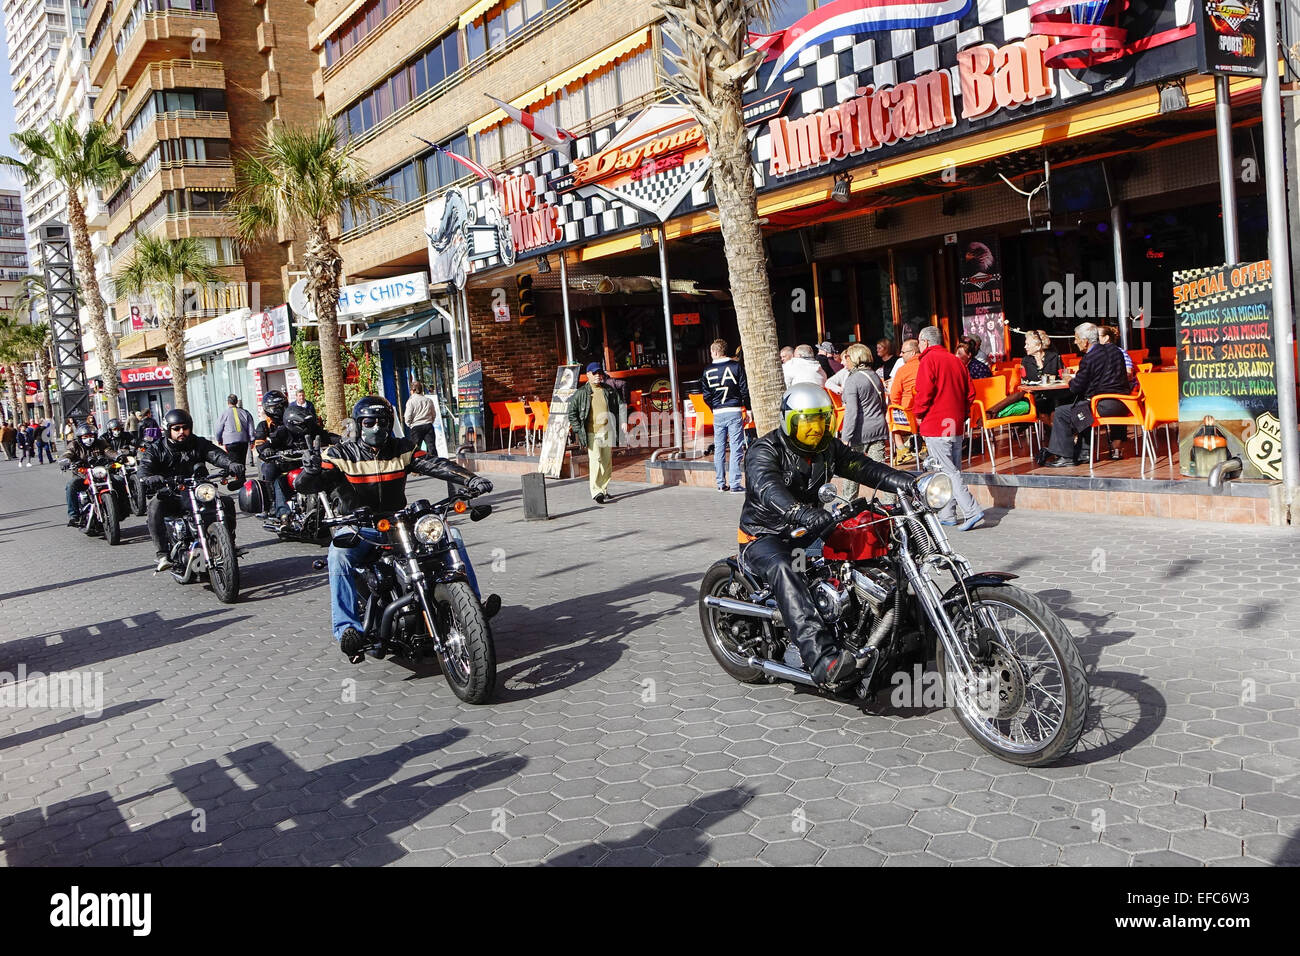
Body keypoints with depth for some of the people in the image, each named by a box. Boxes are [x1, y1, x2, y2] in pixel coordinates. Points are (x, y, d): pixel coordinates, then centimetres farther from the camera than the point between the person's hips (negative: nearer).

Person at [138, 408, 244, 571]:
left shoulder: (198, 444, 7)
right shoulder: (154, 449, 3)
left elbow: (216, 454, -12)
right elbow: (145, 472, -12)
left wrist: (231, 464, -36)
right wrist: (149, 479, -39)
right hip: (169, 496, -2)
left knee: (226, 501, -19)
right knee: (155, 506, -33)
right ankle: (162, 555, -37)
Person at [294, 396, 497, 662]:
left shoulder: (403, 450, 6)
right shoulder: (342, 455, -1)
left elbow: (435, 465, -7)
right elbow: (310, 484, -14)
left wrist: (470, 479, -24)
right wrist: (310, 473, -40)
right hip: (360, 530, -3)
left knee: (451, 535, -14)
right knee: (338, 554, -35)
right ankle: (348, 630, -39)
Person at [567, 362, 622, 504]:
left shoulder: (609, 391, 10)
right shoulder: (581, 393, -1)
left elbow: (616, 410, 18)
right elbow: (572, 412, 1)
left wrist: (617, 429, 12)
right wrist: (578, 430, -6)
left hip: (607, 431, 5)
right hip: (592, 433, -5)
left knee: (607, 462, 9)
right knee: (595, 460, -13)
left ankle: (604, 490, 20)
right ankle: (596, 492, -14)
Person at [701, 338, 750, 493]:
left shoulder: (708, 371, 3)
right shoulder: (736, 366, -2)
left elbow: (707, 397, 5)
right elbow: (744, 390, -3)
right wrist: (748, 409, 6)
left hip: (718, 414, 3)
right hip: (734, 411, -2)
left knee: (719, 449, 12)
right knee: (736, 448, -2)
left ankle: (721, 483, 16)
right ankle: (735, 485, -6)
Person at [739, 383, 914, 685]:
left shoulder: (828, 447, 8)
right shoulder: (765, 451, -15)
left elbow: (862, 466, -2)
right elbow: (768, 488, -35)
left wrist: (902, 482, -22)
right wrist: (801, 513, -55)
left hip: (808, 530, 7)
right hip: (764, 535, -7)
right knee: (784, 571, -38)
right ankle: (821, 657, -52)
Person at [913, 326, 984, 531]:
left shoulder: (928, 360, -9)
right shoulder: (956, 360, 13)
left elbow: (924, 392, -18)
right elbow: (970, 392, 12)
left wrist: (919, 414, -3)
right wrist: (962, 414, 19)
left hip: (936, 426, -8)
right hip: (956, 425, 8)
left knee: (947, 471, -7)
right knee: (952, 470, 12)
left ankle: (972, 511, -15)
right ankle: (947, 514, 19)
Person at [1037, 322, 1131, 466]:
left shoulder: (1088, 359, -15)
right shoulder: (1115, 350, 10)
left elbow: (1076, 389, -10)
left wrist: (1072, 379, 14)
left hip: (1104, 406, -8)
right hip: (1123, 404, 8)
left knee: (1060, 414, 1)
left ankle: (1066, 457, 3)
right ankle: (1115, 448, 42)